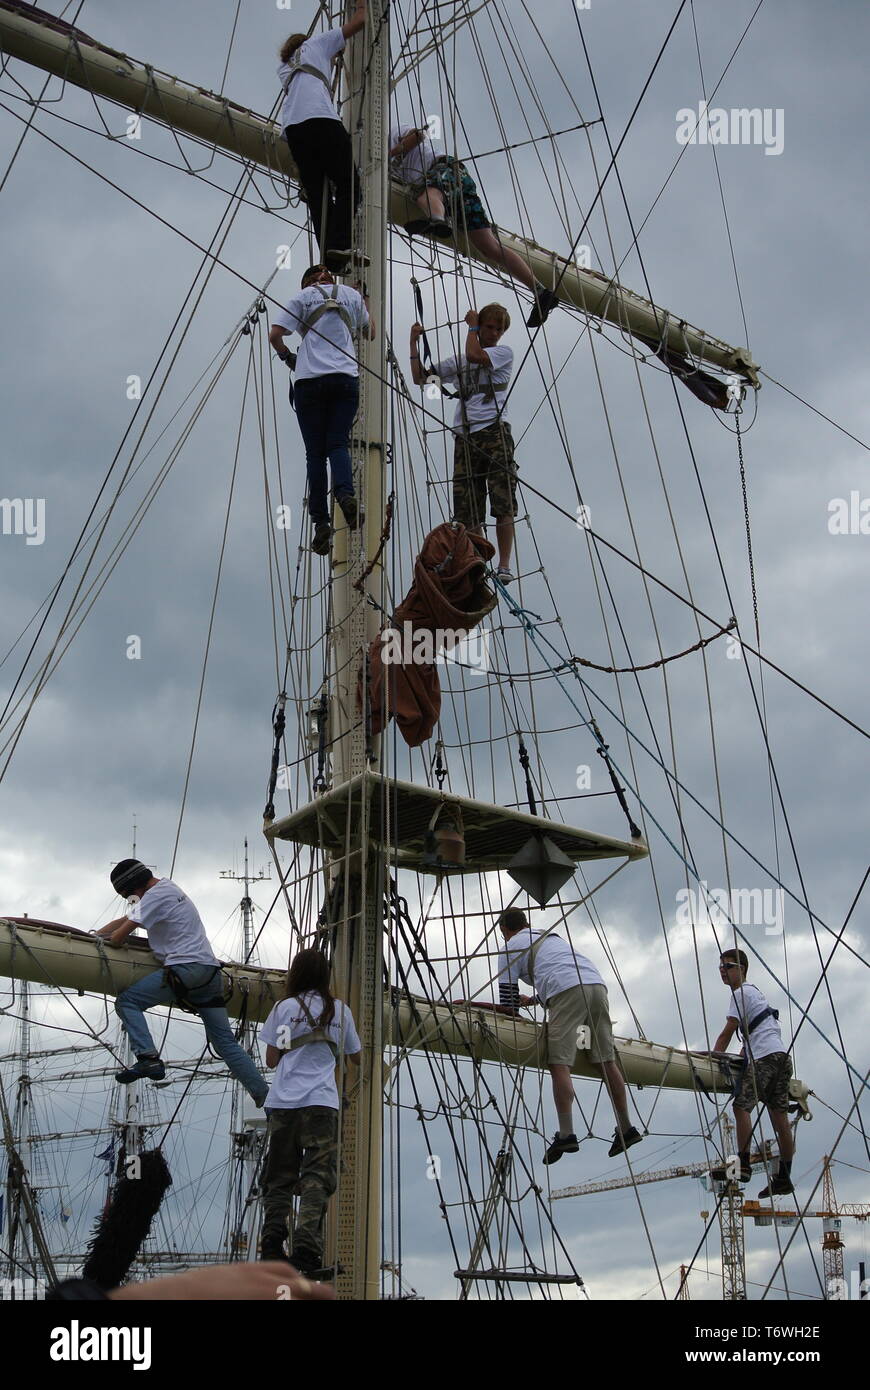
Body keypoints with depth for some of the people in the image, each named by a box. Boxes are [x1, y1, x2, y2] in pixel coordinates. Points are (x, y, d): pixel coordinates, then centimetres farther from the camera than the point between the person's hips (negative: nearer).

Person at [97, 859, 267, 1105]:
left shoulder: (155, 895, -4)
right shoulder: (168, 888, 26)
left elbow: (120, 935, -7)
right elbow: (125, 919, 32)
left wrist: (103, 939, 13)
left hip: (185, 967, -10)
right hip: (209, 970, 10)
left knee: (127, 1001, -8)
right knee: (225, 1041, 8)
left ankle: (148, 1058, -24)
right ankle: (264, 1096, 3)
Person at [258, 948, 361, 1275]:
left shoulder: (284, 1008, 7)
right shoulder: (339, 1010, 10)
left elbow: (271, 1060, 8)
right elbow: (355, 1056, 22)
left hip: (283, 1101, 1)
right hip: (321, 1102, -1)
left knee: (279, 1175, 8)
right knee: (317, 1175, -7)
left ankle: (272, 1243, -3)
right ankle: (306, 1243, -24)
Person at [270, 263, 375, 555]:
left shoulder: (302, 298, 9)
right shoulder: (351, 295, 17)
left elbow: (275, 335, 0)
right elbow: (370, 332, 31)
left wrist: (286, 355, 19)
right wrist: (365, 301, 44)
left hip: (310, 380, -2)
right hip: (347, 378, 2)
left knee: (315, 452, -1)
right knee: (338, 443, -2)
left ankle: (320, 520, -9)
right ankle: (345, 493, -32)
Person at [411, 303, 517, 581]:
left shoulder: (504, 353, 12)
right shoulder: (458, 363, 26)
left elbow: (474, 355, -8)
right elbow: (420, 376, 25)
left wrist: (472, 325, 7)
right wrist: (414, 343, 17)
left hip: (495, 432, -4)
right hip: (465, 437, 4)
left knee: (503, 505, -12)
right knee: (467, 510, -2)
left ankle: (504, 565, -12)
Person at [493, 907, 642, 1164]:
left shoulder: (510, 948, 17)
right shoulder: (549, 936, 37)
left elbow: (508, 1006, 12)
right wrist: (532, 1000, 58)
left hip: (568, 993, -7)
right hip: (597, 985, 7)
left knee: (559, 1065, -9)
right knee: (606, 1061, 9)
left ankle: (566, 1134, -19)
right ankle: (626, 1128, 9)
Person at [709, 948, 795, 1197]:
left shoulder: (741, 993, 0)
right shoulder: (754, 991, 29)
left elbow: (728, 1032, -4)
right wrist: (741, 1057, 20)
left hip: (764, 1056, -10)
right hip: (782, 1055, 10)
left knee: (742, 1106, -13)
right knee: (779, 1115, 4)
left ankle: (743, 1164, -19)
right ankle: (784, 1177, 2)